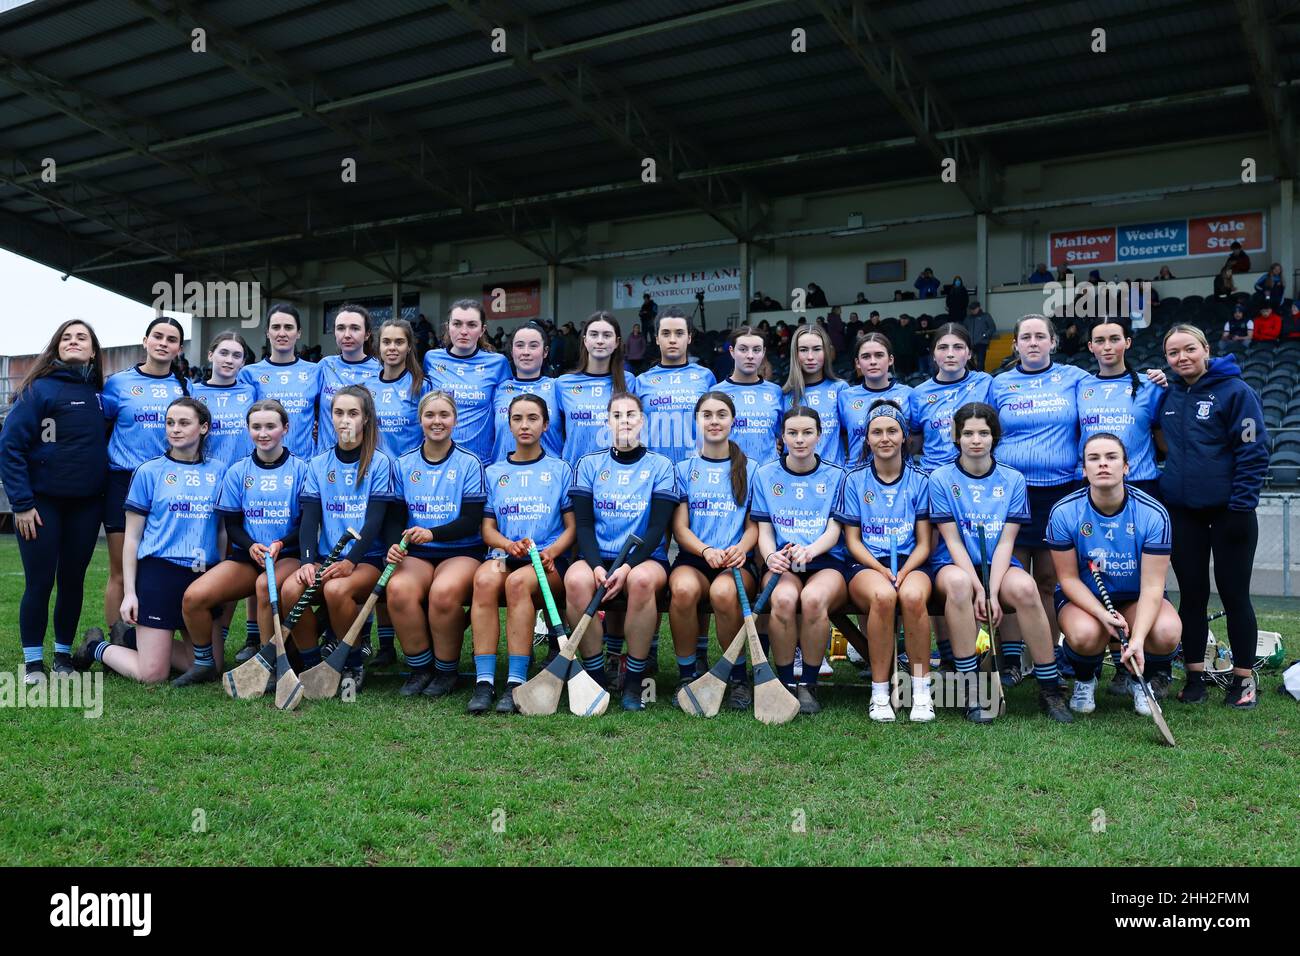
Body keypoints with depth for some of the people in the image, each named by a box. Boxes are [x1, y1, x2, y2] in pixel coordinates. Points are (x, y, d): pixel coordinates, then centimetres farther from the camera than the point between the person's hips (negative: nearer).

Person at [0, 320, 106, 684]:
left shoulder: (100, 393, 7)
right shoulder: (38, 389, -7)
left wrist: (106, 494, 5)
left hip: (86, 504, 4)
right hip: (42, 501, -4)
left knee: (73, 580, 10)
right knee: (39, 583, 1)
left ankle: (64, 653, 24)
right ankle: (32, 660, 14)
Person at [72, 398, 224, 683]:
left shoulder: (218, 472, 8)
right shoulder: (149, 471, 0)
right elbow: (132, 537, 1)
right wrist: (129, 592, -4)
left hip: (205, 575, 4)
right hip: (160, 572, -4)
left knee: (209, 666, 4)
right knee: (153, 675, -5)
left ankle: (143, 641, 24)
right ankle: (97, 647, 23)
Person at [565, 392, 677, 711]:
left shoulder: (660, 466, 6)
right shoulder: (589, 464, 10)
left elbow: (658, 526, -3)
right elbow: (583, 524, 3)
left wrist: (627, 567, -19)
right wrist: (596, 566, -16)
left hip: (646, 558, -1)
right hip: (597, 556, 1)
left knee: (642, 580, -37)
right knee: (576, 580, -33)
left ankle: (634, 681, -21)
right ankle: (596, 676, -18)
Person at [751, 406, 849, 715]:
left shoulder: (836, 475, 10)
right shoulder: (765, 475, 12)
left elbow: (833, 530, 1)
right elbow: (764, 530, 8)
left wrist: (809, 550, -22)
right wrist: (771, 556, -16)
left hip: (826, 562, 0)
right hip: (782, 564, 1)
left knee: (813, 599, -36)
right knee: (784, 599, -35)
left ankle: (809, 685, -19)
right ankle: (785, 683, -18)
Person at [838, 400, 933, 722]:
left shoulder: (919, 482, 10)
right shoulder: (855, 480, 9)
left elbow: (924, 543, 6)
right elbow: (852, 540, 5)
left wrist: (903, 572, -14)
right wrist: (883, 570, -12)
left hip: (910, 565, 1)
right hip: (866, 566, 0)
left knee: (913, 596, -36)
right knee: (883, 595, -36)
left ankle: (921, 692, -22)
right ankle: (880, 693, -25)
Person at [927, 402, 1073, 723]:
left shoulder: (1012, 480, 4)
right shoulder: (941, 478, -1)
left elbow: (1005, 542, -3)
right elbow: (953, 542, -7)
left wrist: (992, 593, -17)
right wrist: (978, 590, -19)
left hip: (999, 564, 2)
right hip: (954, 564, -1)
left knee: (1024, 587, -33)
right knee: (959, 583, -38)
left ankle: (1050, 690, -19)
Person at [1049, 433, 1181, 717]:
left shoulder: (1153, 513, -17)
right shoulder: (1064, 512, -16)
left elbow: (1152, 585, -20)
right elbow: (1069, 578, -10)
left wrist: (1137, 639, -34)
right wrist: (1103, 615, -28)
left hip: (1137, 598, 1)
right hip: (1082, 597, -1)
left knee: (1167, 630, -31)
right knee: (1085, 634, -35)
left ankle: (1142, 680, 5)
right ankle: (1084, 680, 4)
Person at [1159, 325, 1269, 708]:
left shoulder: (1235, 390, -9)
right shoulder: (1169, 395, 7)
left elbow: (1254, 451, -12)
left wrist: (1242, 505, -16)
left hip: (1228, 512, -4)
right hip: (1182, 513, 5)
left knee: (1234, 595, 4)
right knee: (1191, 594, 9)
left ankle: (1243, 678, 16)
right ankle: (1195, 675, 19)